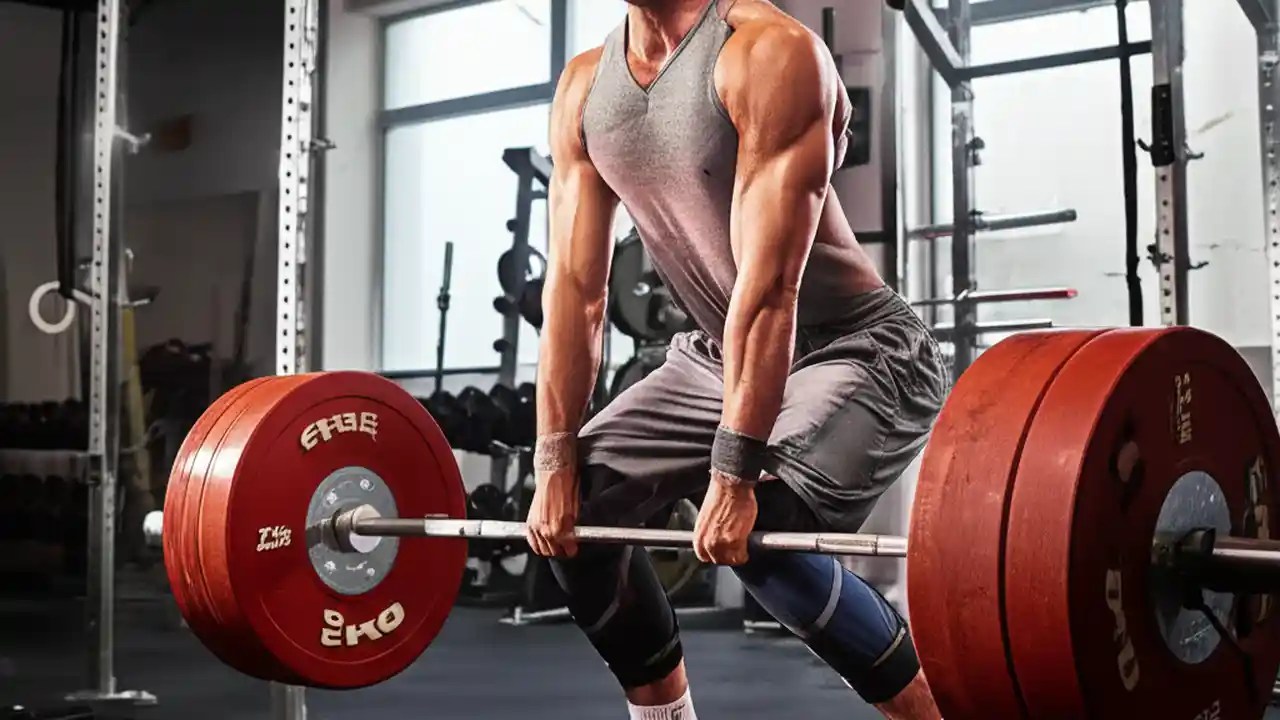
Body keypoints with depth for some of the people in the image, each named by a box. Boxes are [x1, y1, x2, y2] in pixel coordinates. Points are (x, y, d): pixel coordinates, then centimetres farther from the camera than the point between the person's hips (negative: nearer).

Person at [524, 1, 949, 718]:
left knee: (763, 532, -29)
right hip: (719, 355, 8)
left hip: (860, 351, -7)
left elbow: (770, 283, -29)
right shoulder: (585, 86, -2)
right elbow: (575, 286, -3)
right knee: (579, 508, -1)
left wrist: (734, 472, -31)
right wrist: (556, 462, -7)